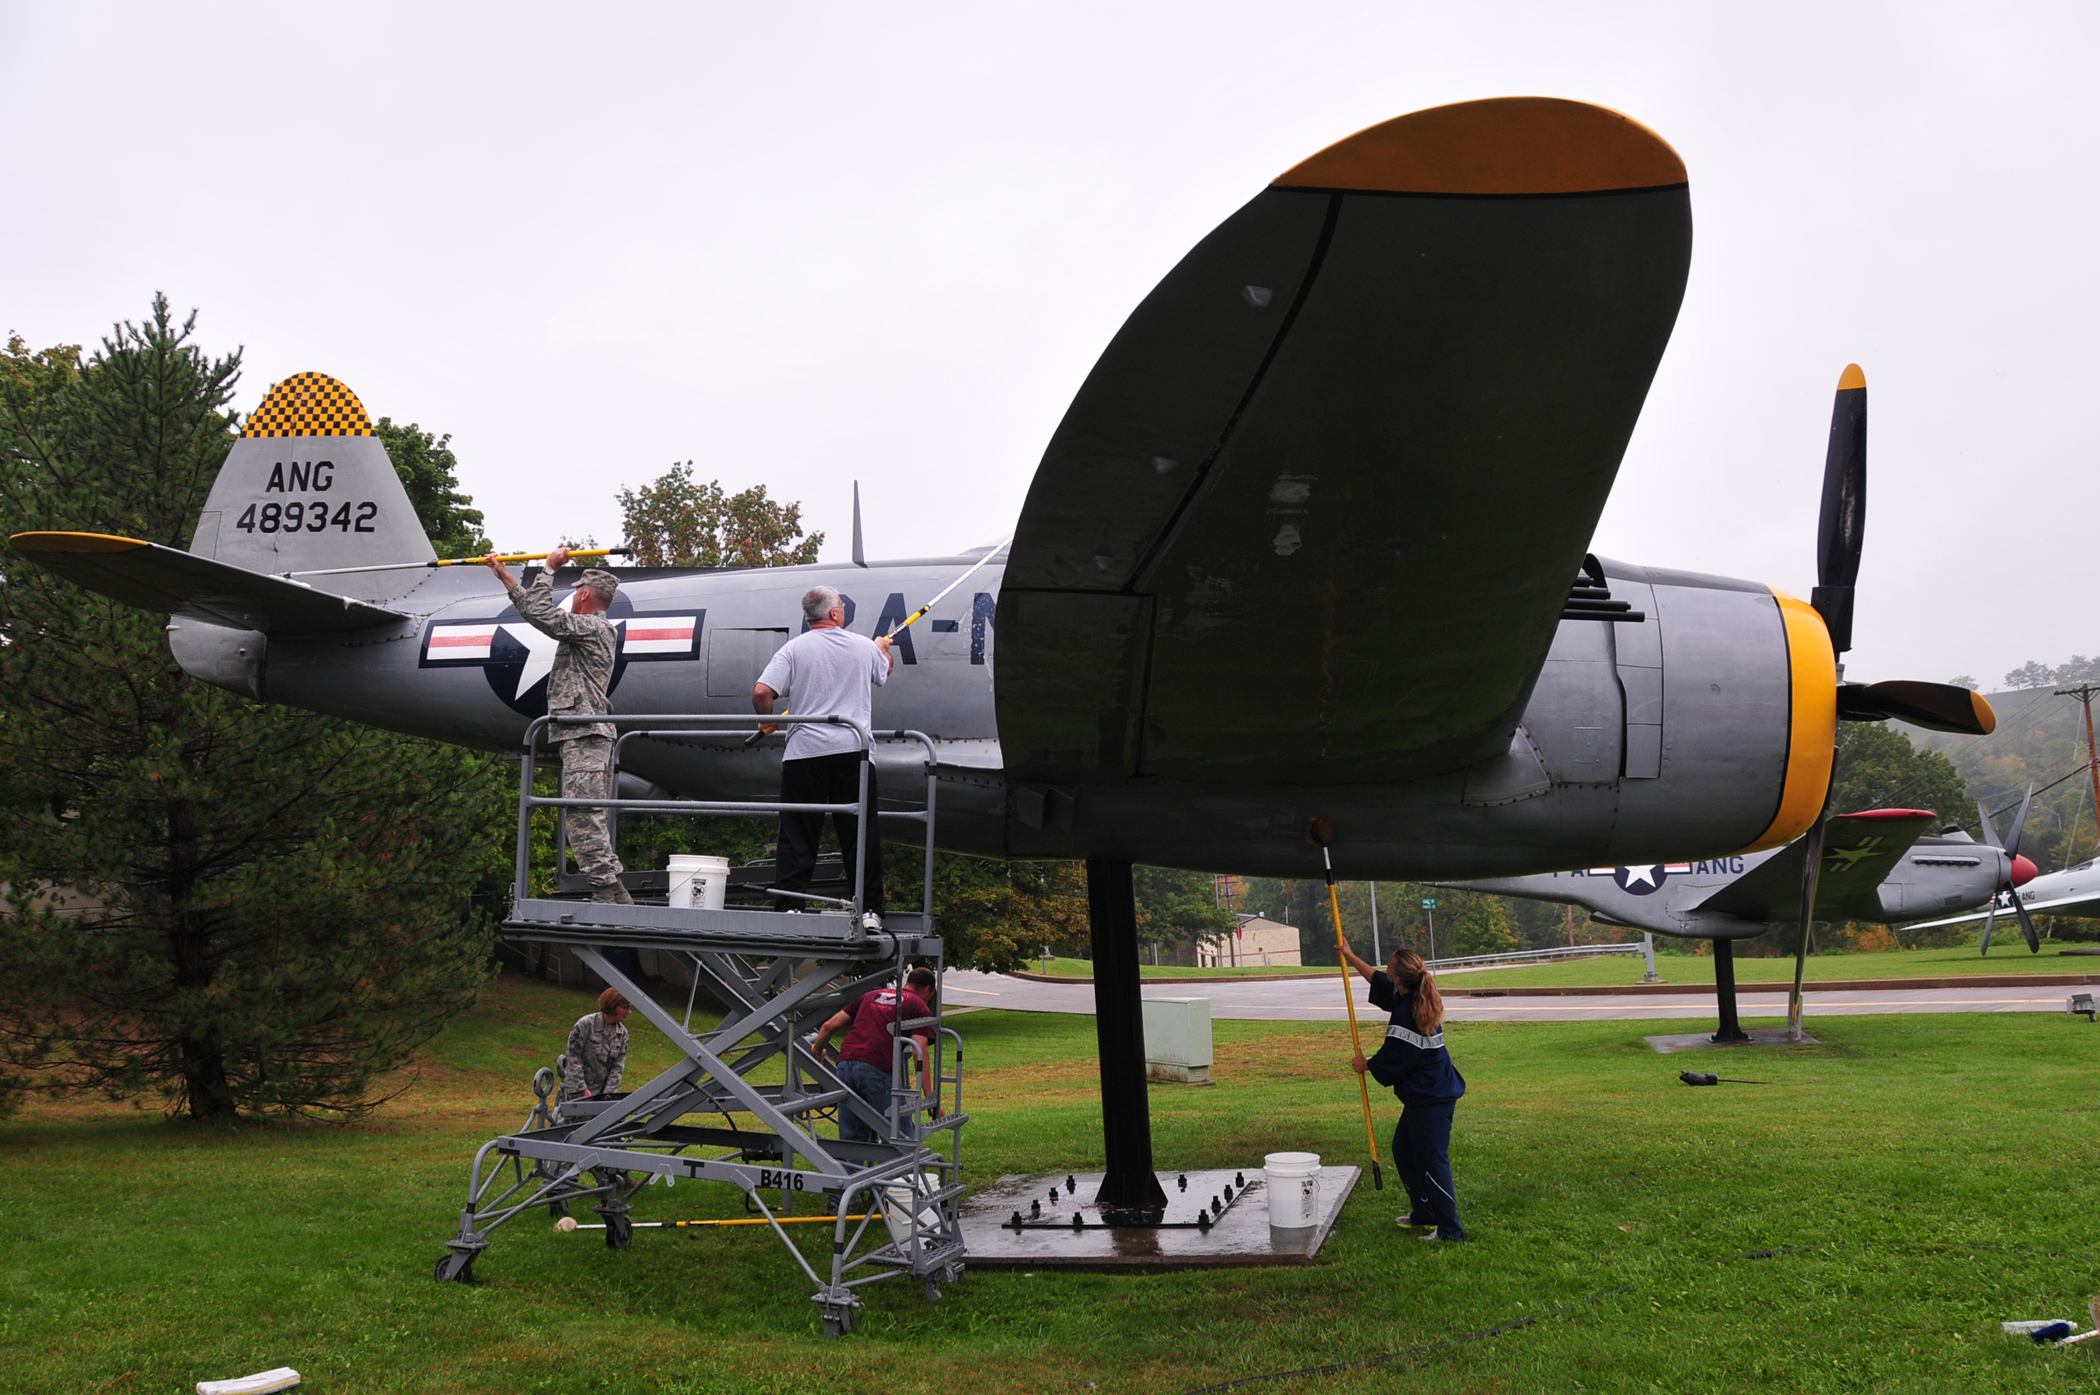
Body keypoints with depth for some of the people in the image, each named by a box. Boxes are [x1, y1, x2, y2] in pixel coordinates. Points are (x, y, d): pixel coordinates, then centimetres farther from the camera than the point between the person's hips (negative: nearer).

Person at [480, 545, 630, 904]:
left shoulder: (593, 627, -6)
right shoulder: (592, 630, 24)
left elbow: (542, 614, -17)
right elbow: (535, 610, 31)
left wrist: (549, 569, -5)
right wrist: (504, 576, 34)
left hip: (583, 735, -10)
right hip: (586, 737, 10)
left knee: (582, 817, -14)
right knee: (589, 819, 8)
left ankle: (607, 892, -19)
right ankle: (613, 895, 6)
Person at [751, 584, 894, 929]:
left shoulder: (794, 649, 0)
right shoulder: (864, 646, 8)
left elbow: (761, 692, -10)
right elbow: (884, 672, 31)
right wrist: (883, 649, 53)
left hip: (805, 752, -1)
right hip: (854, 750, 1)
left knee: (798, 835, 5)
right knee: (861, 833, 6)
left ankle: (789, 907, 2)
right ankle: (869, 910, 7)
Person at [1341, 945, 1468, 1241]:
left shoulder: (1405, 1016, -25)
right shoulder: (1415, 999, 5)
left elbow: (1392, 1062, -15)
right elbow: (1378, 980, 24)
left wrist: (1365, 1065, 4)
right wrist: (1351, 957, 33)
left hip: (1430, 1100, -11)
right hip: (1427, 1095, 11)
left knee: (1431, 1161, -4)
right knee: (1403, 1149, 21)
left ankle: (1450, 1229, 2)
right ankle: (1423, 1212, 31)